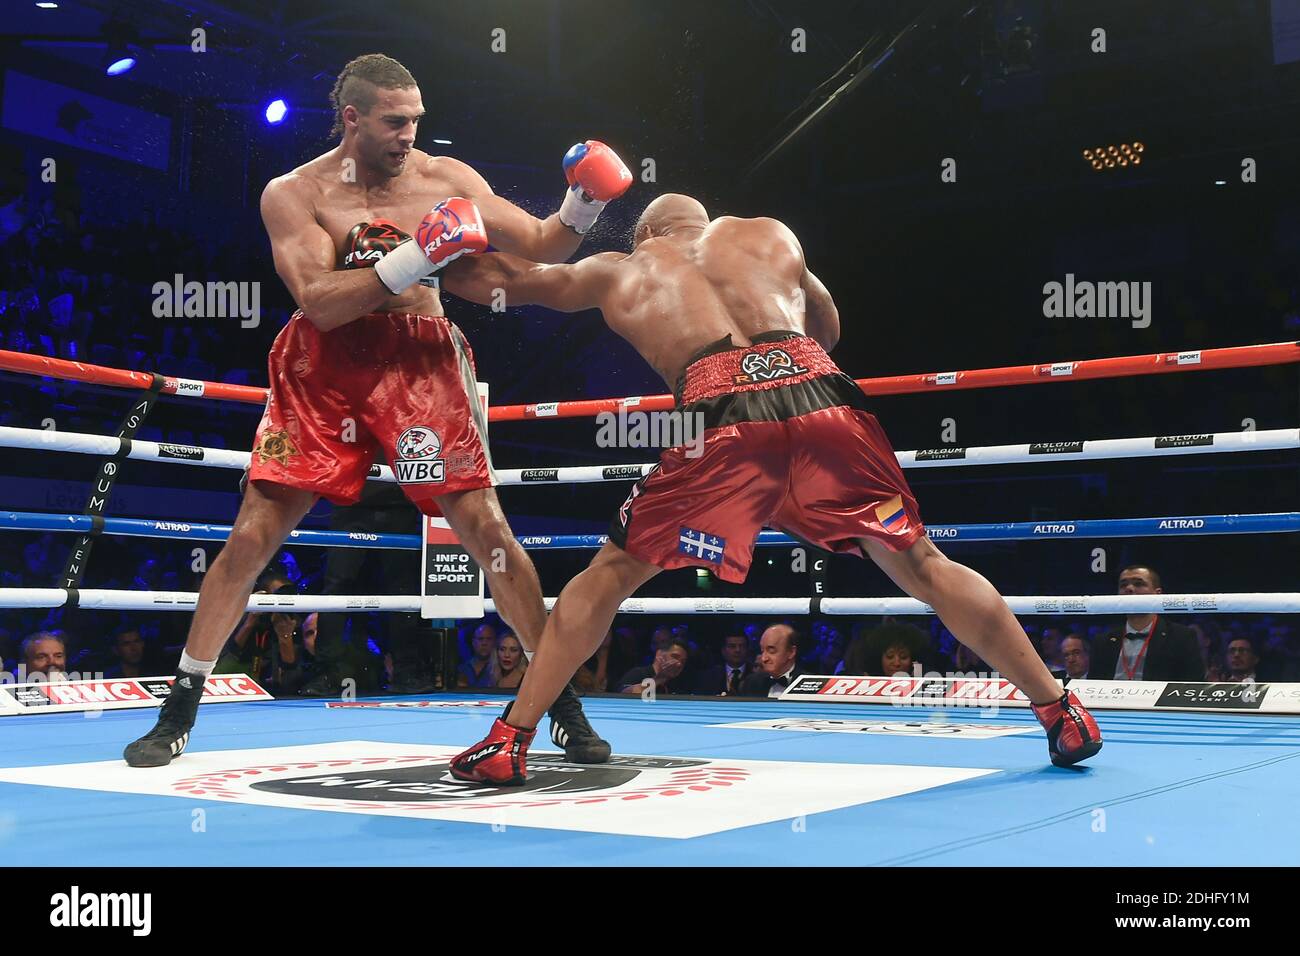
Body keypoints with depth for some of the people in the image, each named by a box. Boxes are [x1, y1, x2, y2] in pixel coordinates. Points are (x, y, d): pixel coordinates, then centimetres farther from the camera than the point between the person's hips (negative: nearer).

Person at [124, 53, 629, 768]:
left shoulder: (446, 179, 3)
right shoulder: (294, 194, -2)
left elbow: (538, 248, 6)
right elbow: (318, 302, -15)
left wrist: (577, 213, -15)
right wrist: (413, 259, -25)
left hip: (419, 363, 1)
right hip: (324, 369, 0)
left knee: (485, 526, -7)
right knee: (253, 533, -1)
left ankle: (562, 701, 5)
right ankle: (179, 711, 14)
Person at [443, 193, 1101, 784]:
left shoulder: (618, 270, 30)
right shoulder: (767, 235, 31)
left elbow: (502, 281, 43)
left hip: (723, 414, -1)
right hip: (822, 396, 2)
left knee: (608, 575, 14)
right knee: (922, 568, 15)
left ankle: (507, 743, 13)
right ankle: (1061, 712, 20)